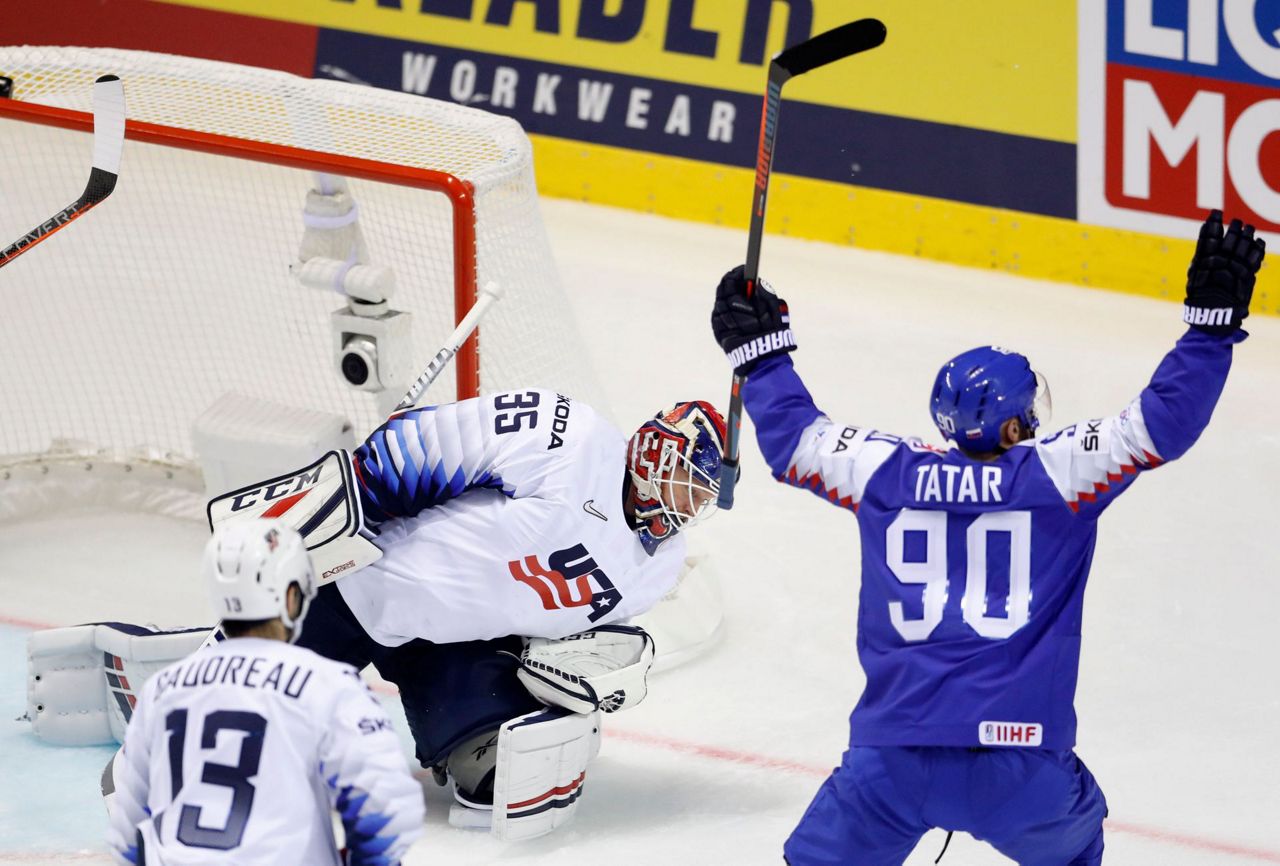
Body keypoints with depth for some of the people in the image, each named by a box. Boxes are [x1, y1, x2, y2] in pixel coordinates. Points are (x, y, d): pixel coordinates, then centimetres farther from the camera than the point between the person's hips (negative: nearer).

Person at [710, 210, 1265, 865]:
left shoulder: (887, 474, 7)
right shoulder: (1057, 476, -1)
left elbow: (792, 440, 22)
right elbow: (1163, 423, -3)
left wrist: (761, 351, 35)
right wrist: (1212, 319, 2)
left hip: (891, 761, 1)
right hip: (1018, 771, -1)